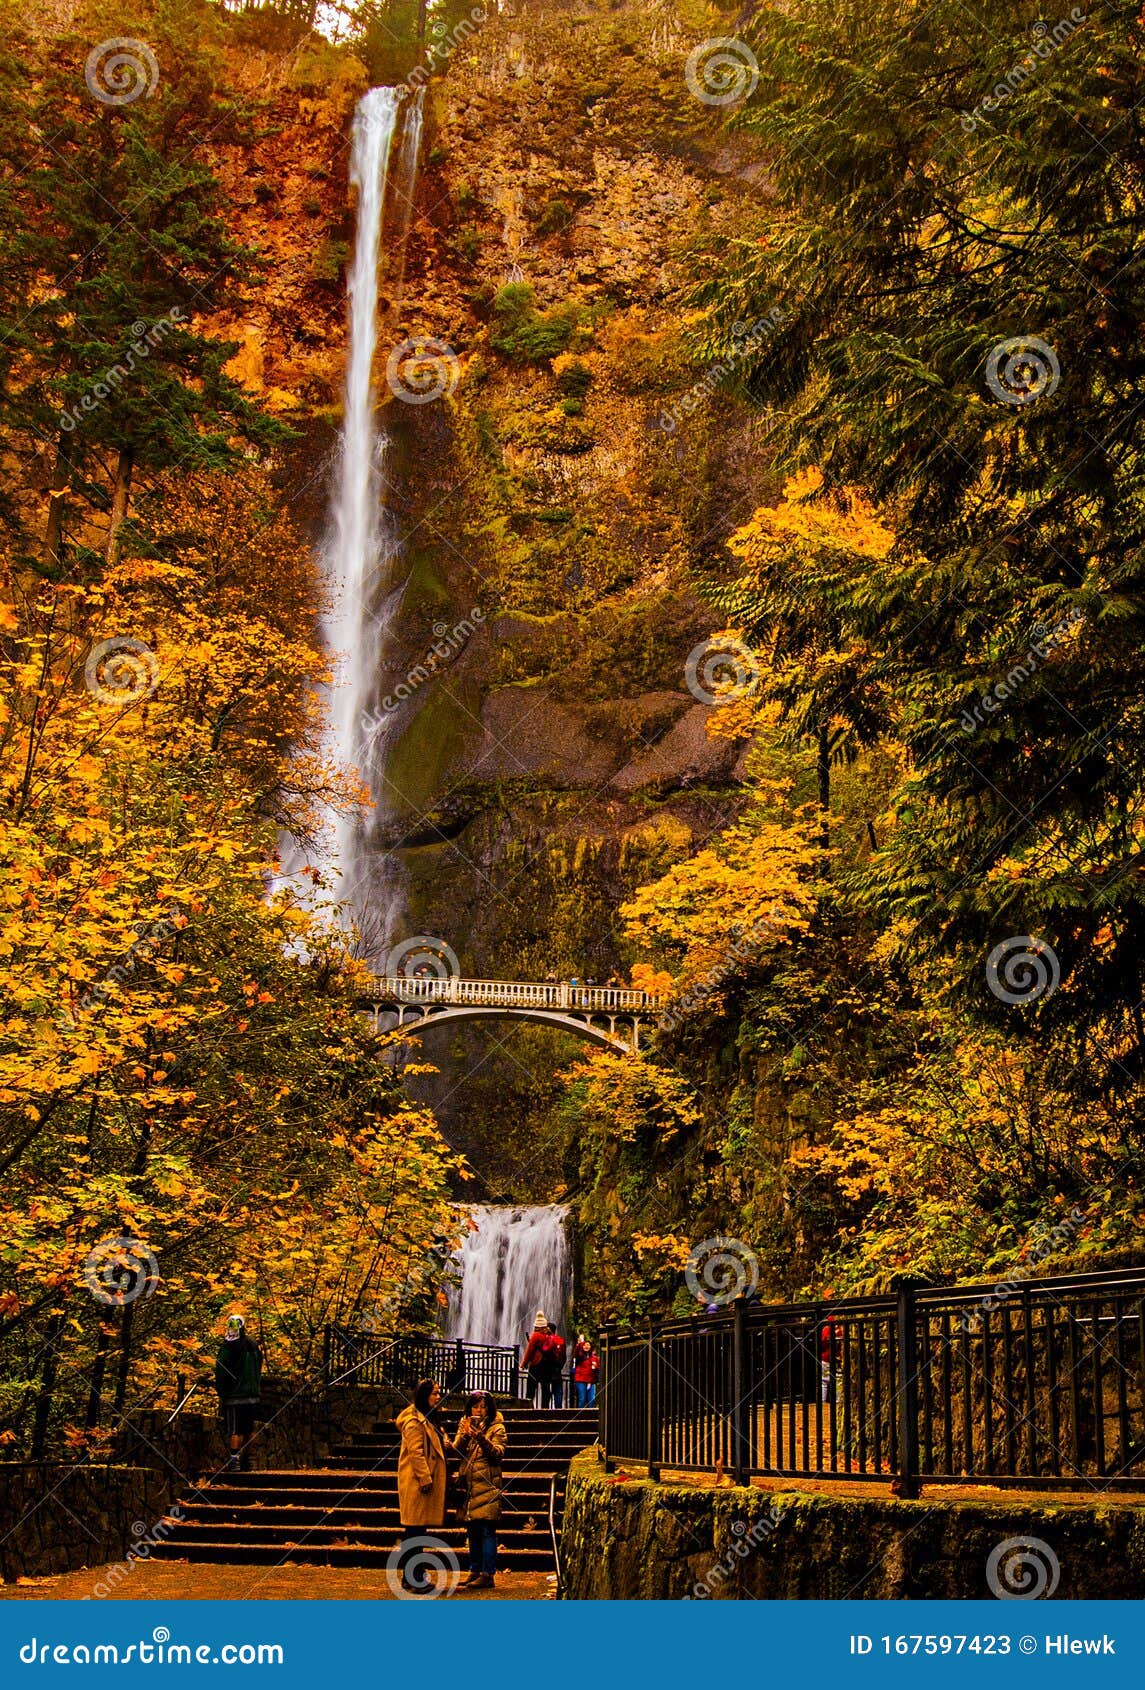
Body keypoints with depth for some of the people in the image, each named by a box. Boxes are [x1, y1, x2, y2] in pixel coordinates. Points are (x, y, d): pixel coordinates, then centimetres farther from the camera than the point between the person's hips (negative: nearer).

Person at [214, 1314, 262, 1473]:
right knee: (248, 1428, 13)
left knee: (233, 1430, -4)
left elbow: (221, 1371, -11)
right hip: (253, 1394, 6)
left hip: (234, 1395, -6)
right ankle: (246, 1460, 18)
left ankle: (234, 1460, -8)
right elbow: (259, 1369, 16)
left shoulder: (228, 1347, -11)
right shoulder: (254, 1346, 10)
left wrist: (221, 1392, -2)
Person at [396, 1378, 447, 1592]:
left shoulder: (425, 1419, 18)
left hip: (424, 1481, 10)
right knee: (414, 1529, -7)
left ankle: (410, 1576, 16)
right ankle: (411, 1578, -6)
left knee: (416, 1530, 12)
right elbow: (415, 1452, -20)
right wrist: (425, 1479, -21)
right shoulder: (414, 1421, -14)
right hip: (417, 1483, -10)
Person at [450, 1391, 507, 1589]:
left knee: (487, 1530, -8)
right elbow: (456, 1450, 3)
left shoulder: (496, 1428, 1)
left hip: (488, 1485, -5)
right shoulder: (465, 1425, 14)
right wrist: (464, 1435, -15)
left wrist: (481, 1438, -24)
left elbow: (498, 1454, -11)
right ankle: (475, 1571, 18)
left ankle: (488, 1575, -8)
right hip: (469, 1485, 5)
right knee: (473, 1531, 10)